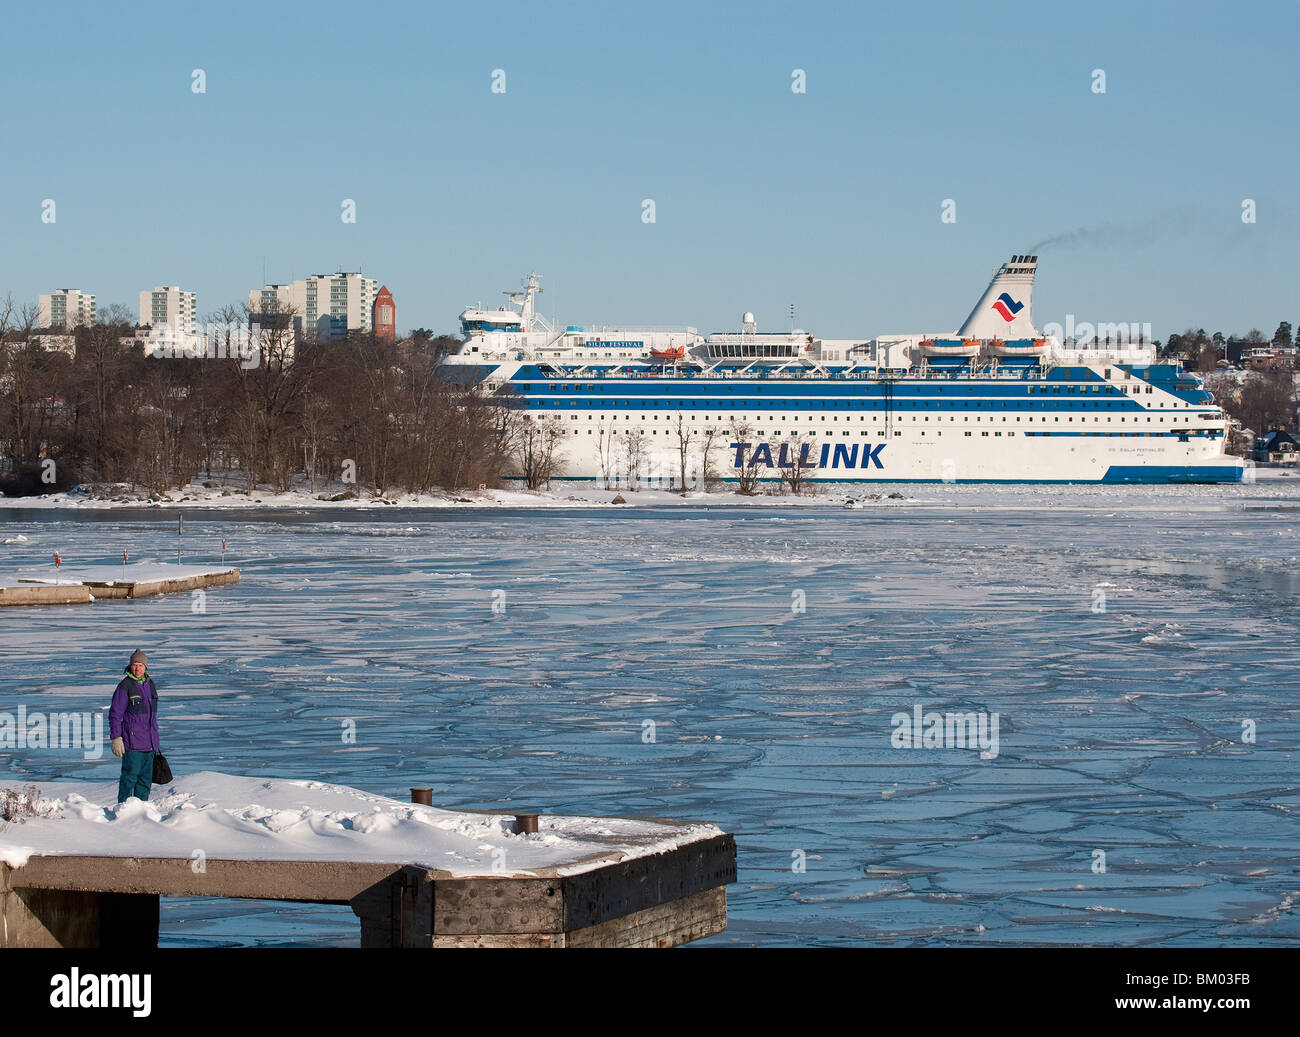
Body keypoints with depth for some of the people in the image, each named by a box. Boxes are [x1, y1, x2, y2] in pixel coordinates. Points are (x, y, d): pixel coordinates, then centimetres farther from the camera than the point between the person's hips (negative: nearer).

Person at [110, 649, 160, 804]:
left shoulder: (149, 684, 13)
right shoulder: (125, 686, -9)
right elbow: (115, 714, -9)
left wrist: (155, 737, 24)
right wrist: (116, 738, -15)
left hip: (149, 743, 7)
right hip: (132, 741, -7)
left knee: (146, 779, 9)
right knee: (130, 776, -9)